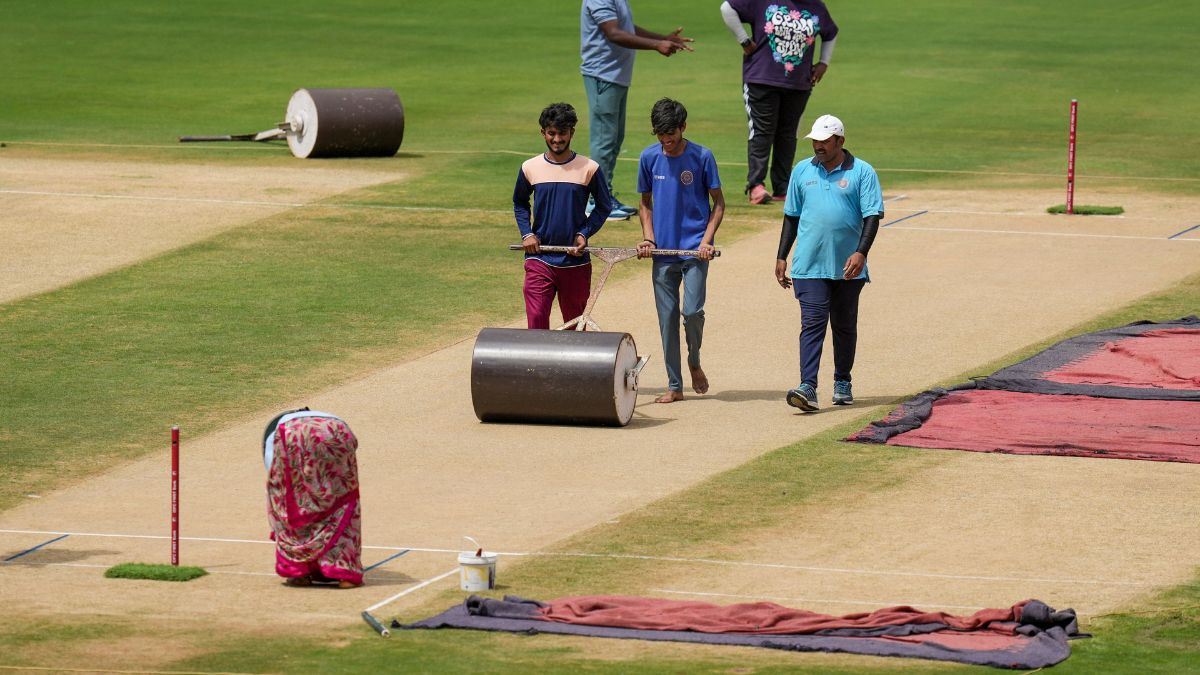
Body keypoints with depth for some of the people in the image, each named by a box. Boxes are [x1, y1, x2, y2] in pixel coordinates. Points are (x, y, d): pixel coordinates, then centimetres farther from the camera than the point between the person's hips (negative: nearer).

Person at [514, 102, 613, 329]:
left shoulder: (589, 169, -2)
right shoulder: (530, 168, 2)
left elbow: (604, 206, 9)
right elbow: (519, 202, 18)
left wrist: (584, 234, -4)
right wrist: (526, 233, 3)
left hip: (576, 261, 0)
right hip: (539, 259, 0)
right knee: (536, 320, -12)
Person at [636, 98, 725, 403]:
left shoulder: (702, 157, -6)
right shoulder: (649, 158, 2)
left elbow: (718, 203, 0)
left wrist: (707, 240, -11)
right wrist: (648, 237, 0)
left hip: (694, 250, -3)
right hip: (662, 252, 3)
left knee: (692, 311, -15)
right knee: (667, 318, 3)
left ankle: (694, 361, 15)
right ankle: (674, 386, 11)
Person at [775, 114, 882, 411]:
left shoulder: (862, 173, -2)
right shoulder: (802, 171, 9)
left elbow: (872, 216, -8)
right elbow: (791, 216, 15)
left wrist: (861, 253, -21)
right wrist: (781, 257, 12)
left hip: (847, 268, -1)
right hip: (809, 265, 1)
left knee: (845, 326, 11)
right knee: (812, 324, -10)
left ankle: (842, 382, 27)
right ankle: (807, 388, -19)